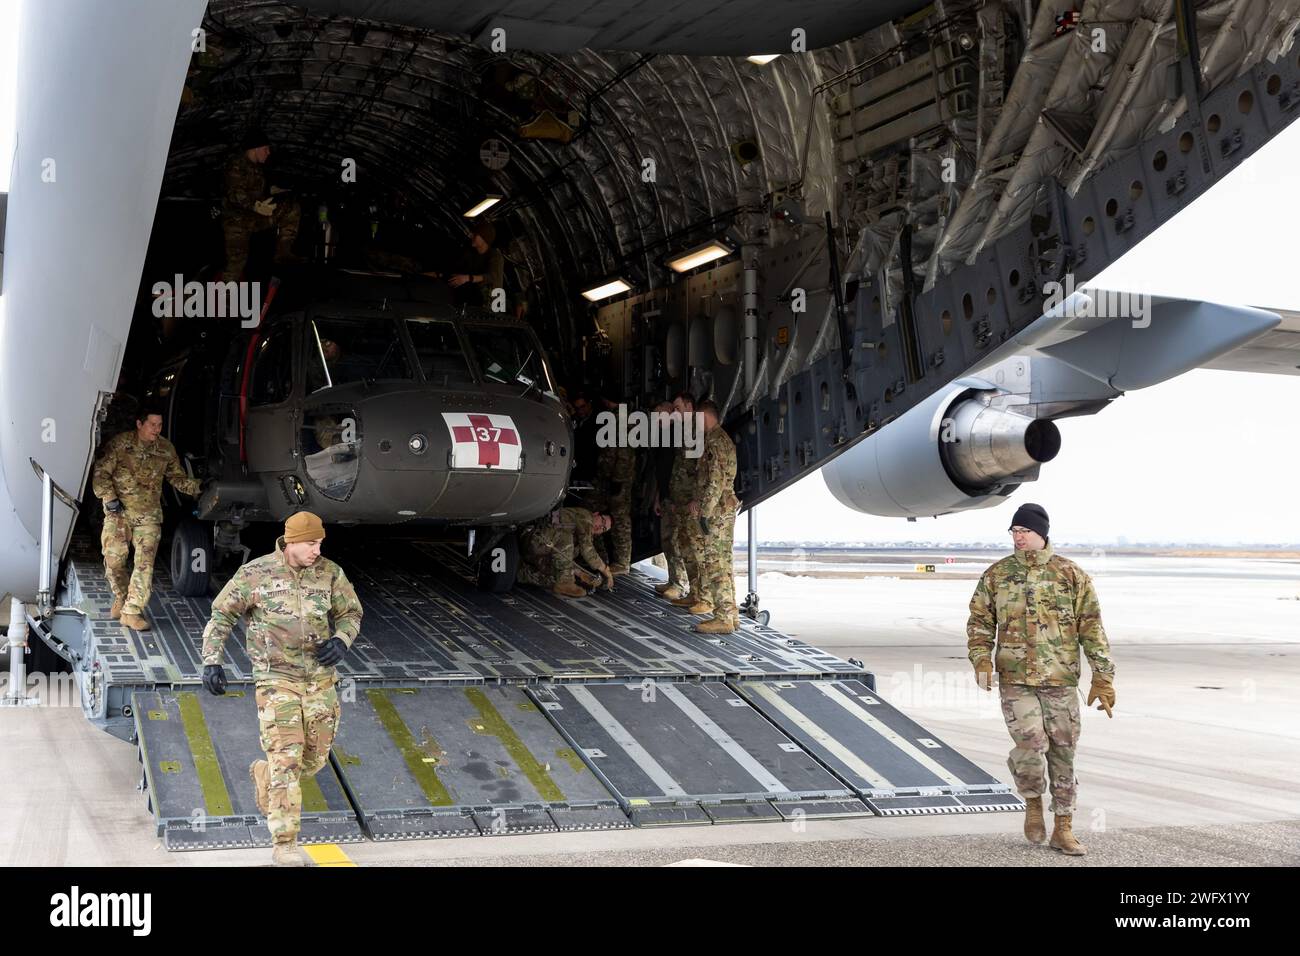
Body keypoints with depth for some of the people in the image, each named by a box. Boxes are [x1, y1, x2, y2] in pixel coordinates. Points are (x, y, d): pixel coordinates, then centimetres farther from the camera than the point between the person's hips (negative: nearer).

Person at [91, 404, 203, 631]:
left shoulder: (166, 449, 4)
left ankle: (132, 611, -5)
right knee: (114, 558, -7)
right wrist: (109, 498, -13)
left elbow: (178, 478, 14)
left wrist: (198, 487, -2)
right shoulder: (120, 443, -6)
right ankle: (121, 597, 21)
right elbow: (100, 473, -4)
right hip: (118, 512, -2)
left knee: (145, 562, -9)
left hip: (149, 515, 2)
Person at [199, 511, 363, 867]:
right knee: (287, 760, -12)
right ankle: (284, 845, -6)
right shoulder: (255, 574, -9)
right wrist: (211, 662, -8)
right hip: (278, 681, -4)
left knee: (314, 759, 12)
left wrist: (341, 641, -12)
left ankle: (263, 774, 44)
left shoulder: (330, 574, -2)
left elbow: (350, 614, 10)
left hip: (320, 681, 4)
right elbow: (221, 616, 1)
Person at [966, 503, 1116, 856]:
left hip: (1061, 681, 1)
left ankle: (1063, 830, 20)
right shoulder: (996, 575, 4)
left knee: (1063, 754, 7)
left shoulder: (1071, 575, 1)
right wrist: (981, 658, -7)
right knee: (1030, 746, -16)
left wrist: (1103, 676, -2)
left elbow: (1092, 627, 2)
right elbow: (980, 621, 10)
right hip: (1015, 680, -1)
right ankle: (1033, 803, 14)